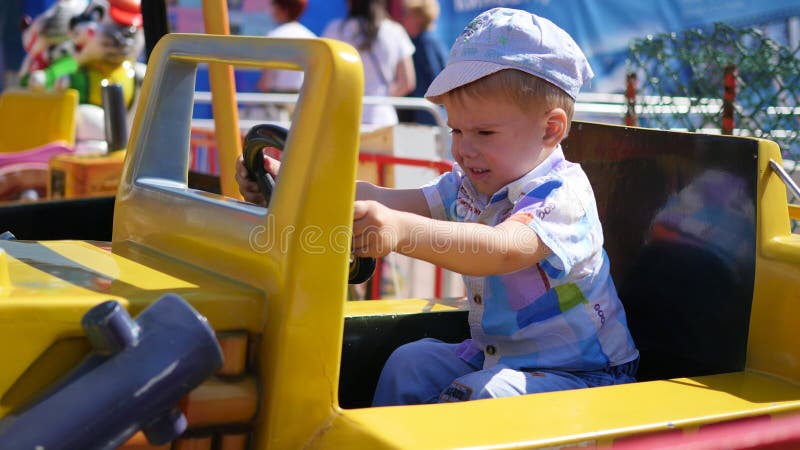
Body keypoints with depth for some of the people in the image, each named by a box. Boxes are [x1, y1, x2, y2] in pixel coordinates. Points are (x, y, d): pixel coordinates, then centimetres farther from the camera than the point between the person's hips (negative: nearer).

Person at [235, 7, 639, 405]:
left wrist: (403, 231, -59)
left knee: (482, 394, -28)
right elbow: (382, 200, -5)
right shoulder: (468, 185, 3)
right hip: (493, 355, 8)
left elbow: (503, 250, -44)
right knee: (409, 363, 0)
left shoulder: (563, 195, -24)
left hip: (578, 373, -8)